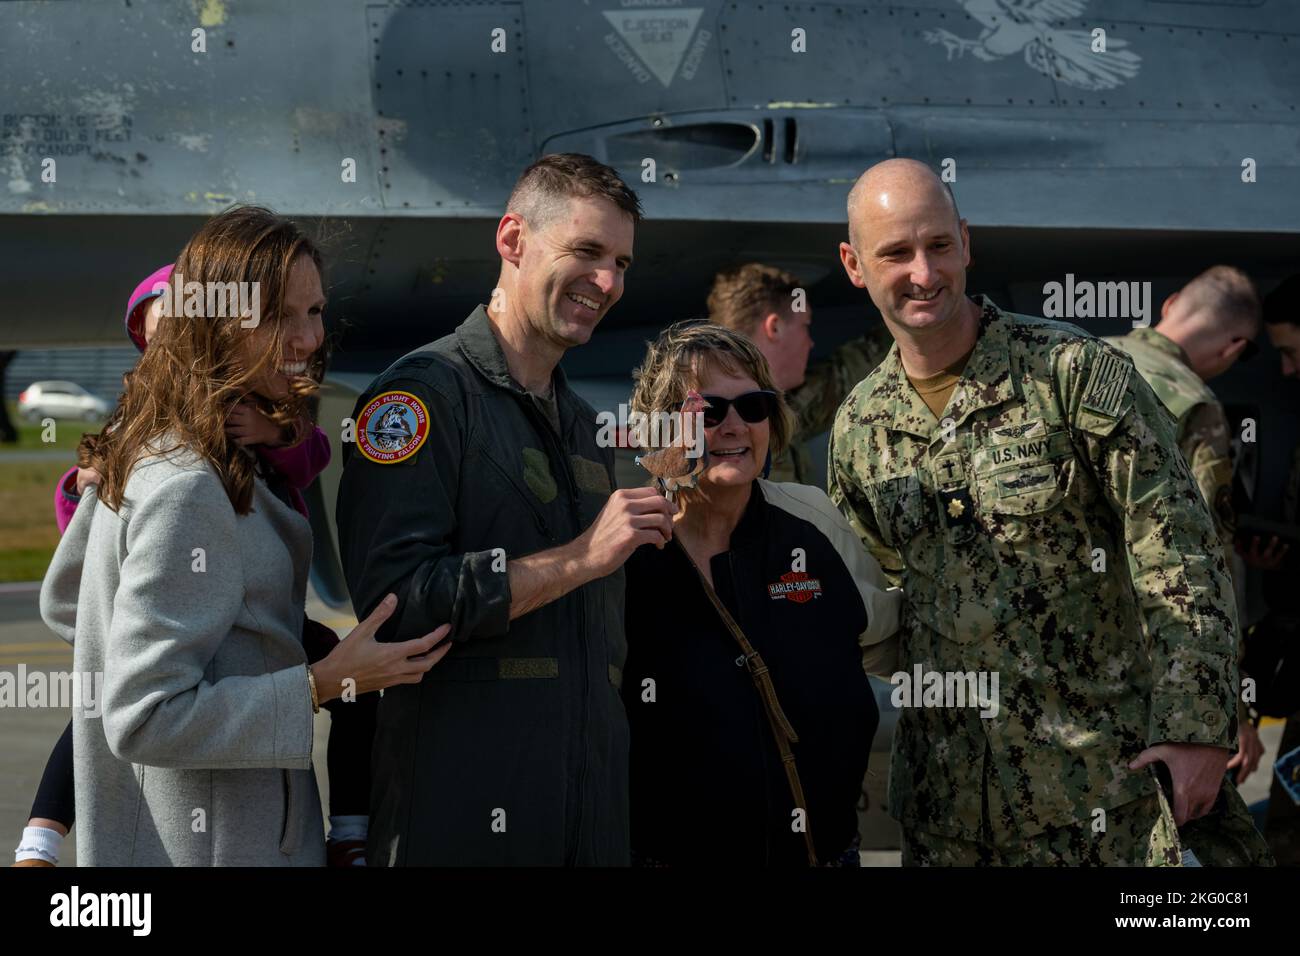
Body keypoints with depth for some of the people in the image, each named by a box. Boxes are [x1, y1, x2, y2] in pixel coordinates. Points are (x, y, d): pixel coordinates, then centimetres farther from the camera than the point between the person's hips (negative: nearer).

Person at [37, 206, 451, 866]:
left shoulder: (142, 450, 4)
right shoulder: (190, 489, -25)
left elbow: (62, 603, 17)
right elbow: (143, 719, -26)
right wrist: (324, 684, -24)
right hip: (206, 843, -10)